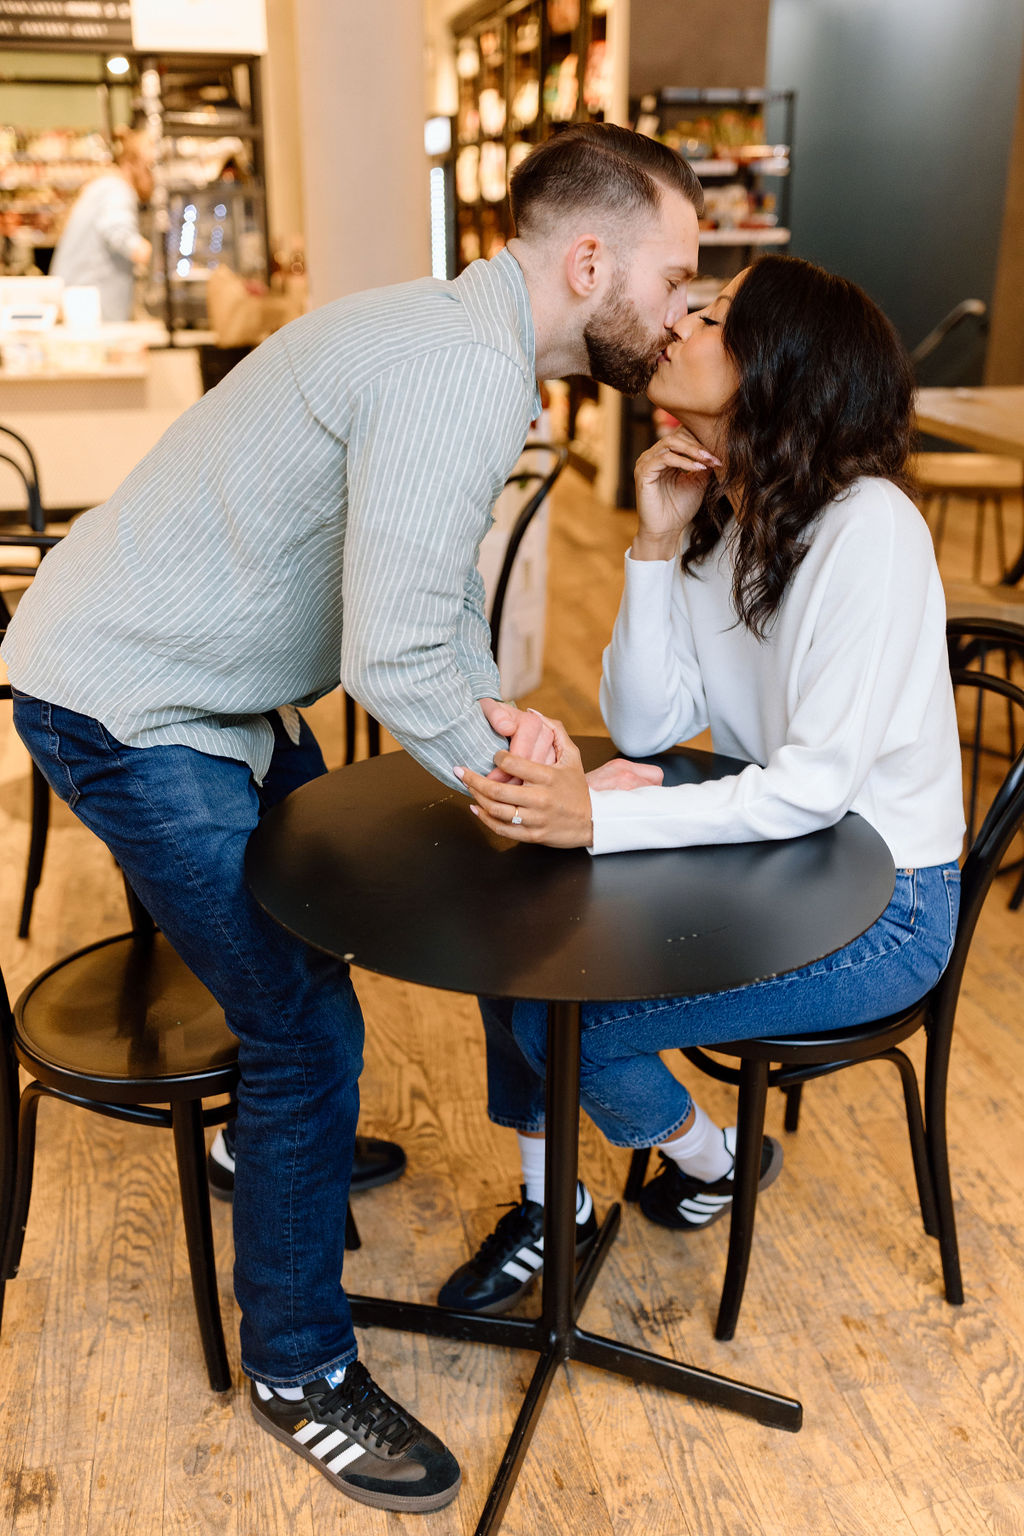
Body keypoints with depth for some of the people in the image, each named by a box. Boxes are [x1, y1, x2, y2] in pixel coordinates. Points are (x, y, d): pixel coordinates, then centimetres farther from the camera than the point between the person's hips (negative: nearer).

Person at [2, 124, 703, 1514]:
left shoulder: (475, 348, 7)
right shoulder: (462, 373, -27)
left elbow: (438, 571, 12)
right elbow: (392, 656, -34)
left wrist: (488, 703, -6)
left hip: (211, 682, 10)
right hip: (125, 709, -10)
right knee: (307, 1025, -6)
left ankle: (280, 1141, 53)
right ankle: (300, 1369, 16)